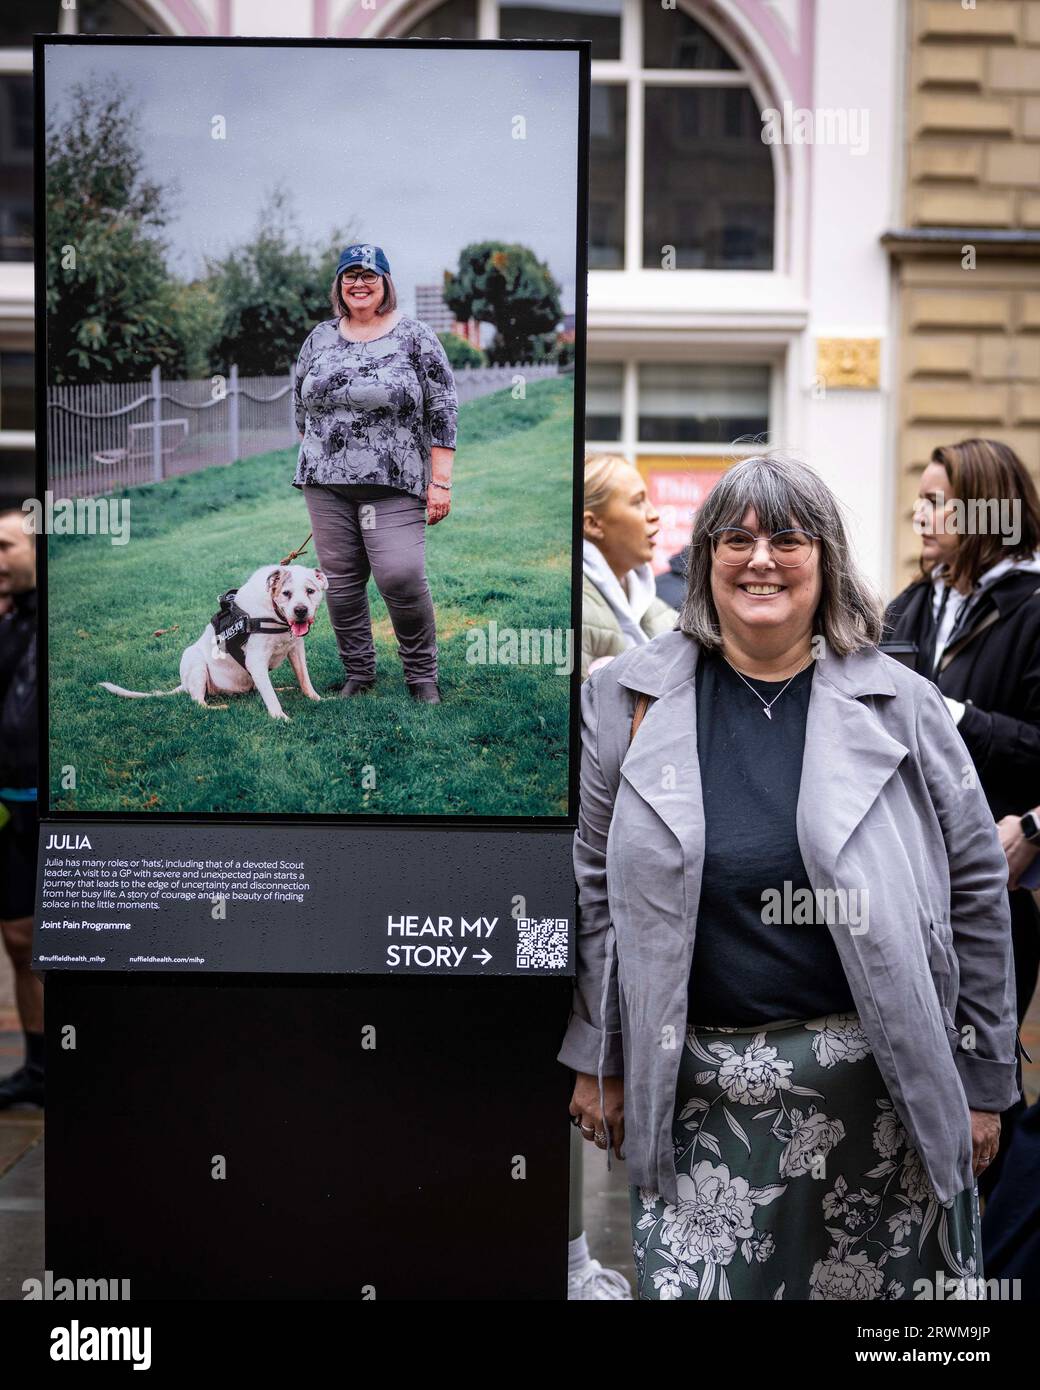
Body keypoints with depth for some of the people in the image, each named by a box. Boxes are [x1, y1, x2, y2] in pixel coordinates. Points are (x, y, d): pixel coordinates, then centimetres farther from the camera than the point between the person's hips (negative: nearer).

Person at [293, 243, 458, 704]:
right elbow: (302, 406, 22)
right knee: (342, 582, 5)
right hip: (326, 484, 4)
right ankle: (358, 673, 17)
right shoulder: (319, 338, 11)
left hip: (393, 486, -4)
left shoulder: (414, 337, 0)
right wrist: (311, 465, 20)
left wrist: (440, 482, -7)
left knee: (402, 578, -13)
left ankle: (422, 676, 4)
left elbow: (442, 411, -2)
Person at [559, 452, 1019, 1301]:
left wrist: (983, 1082, 4)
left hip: (878, 1084, 0)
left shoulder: (901, 705, 1)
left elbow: (976, 889, 4)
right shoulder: (628, 700, 3)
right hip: (695, 1090, 1)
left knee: (872, 1285, 6)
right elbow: (590, 887, 8)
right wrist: (595, 1060, 7)